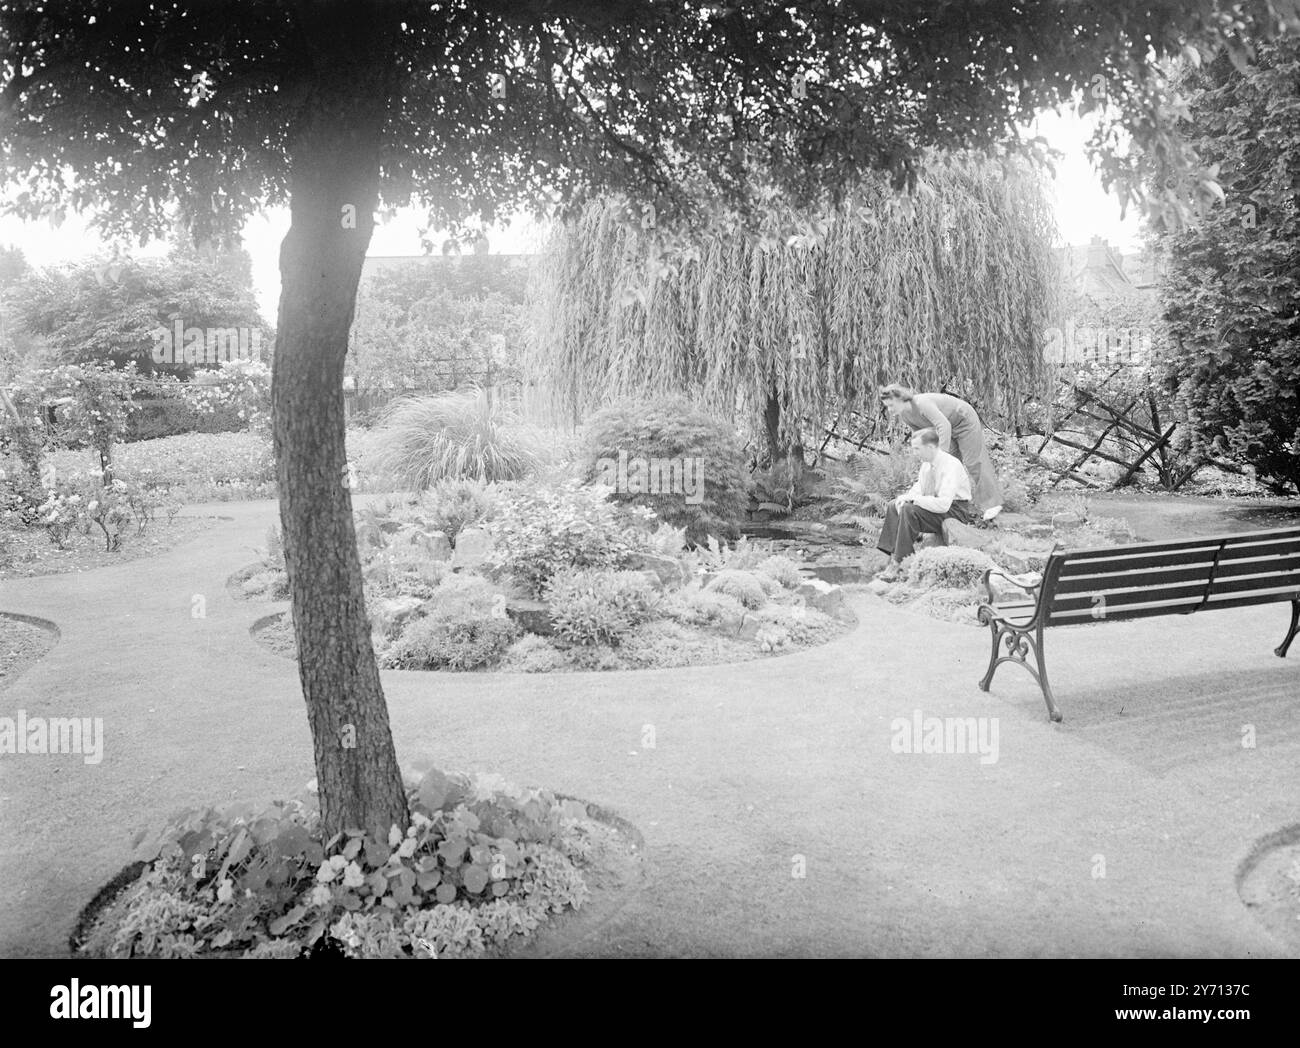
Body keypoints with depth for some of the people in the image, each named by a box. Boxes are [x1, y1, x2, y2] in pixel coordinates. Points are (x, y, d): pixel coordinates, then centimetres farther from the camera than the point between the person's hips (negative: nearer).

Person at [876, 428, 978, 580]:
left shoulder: (950, 465, -24)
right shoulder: (927, 463, 1)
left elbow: (943, 504, -32)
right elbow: (919, 487, 14)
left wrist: (914, 499, -23)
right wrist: (905, 497, -8)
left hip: (955, 511, -9)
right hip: (937, 504, 9)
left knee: (909, 510, -28)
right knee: (894, 506, 2)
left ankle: (899, 564, -23)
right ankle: (892, 556, -8)